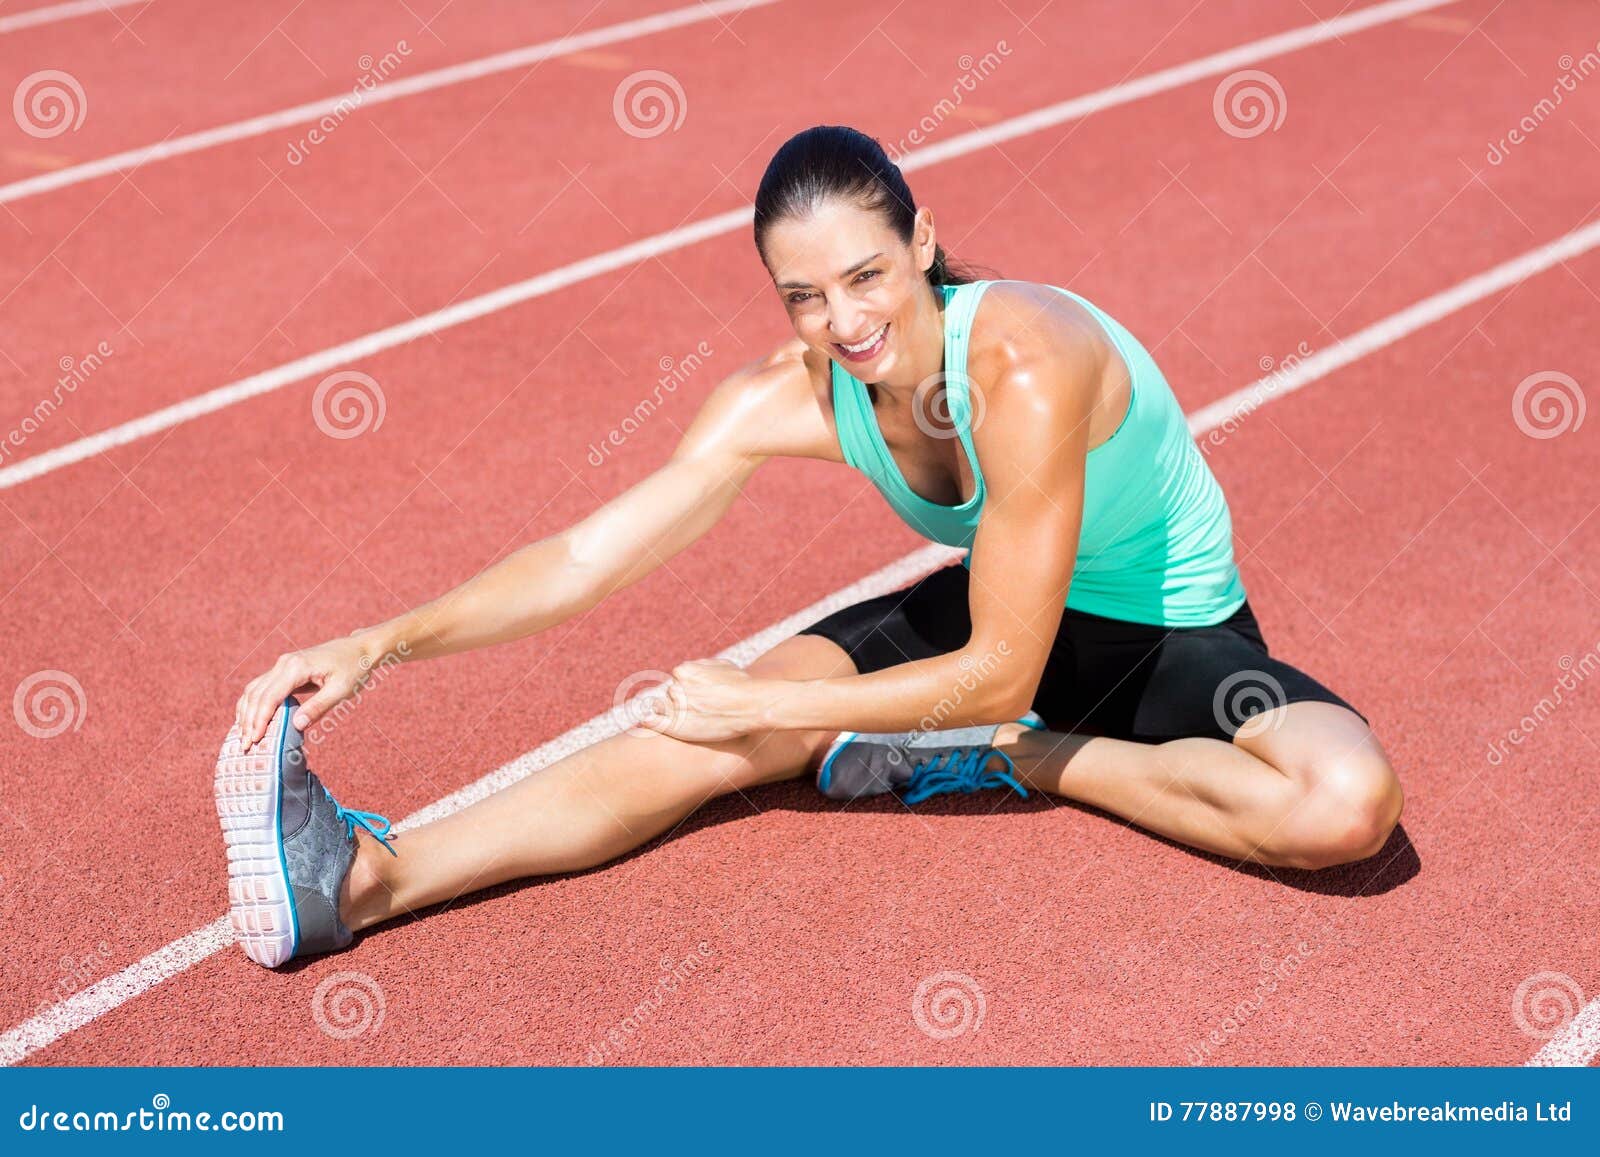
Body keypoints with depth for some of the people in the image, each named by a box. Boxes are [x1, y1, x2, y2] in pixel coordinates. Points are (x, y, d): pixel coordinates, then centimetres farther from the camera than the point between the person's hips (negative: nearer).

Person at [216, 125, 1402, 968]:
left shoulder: (1023, 369, -36)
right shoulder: (789, 395, -17)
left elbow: (999, 671, -30)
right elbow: (585, 557, -15)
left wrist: (766, 704, -26)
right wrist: (377, 645, -25)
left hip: (1174, 637, -3)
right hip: (1000, 607, 4)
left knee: (1348, 805, -33)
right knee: (723, 732, -17)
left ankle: (1006, 759, -20)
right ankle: (366, 877, -25)